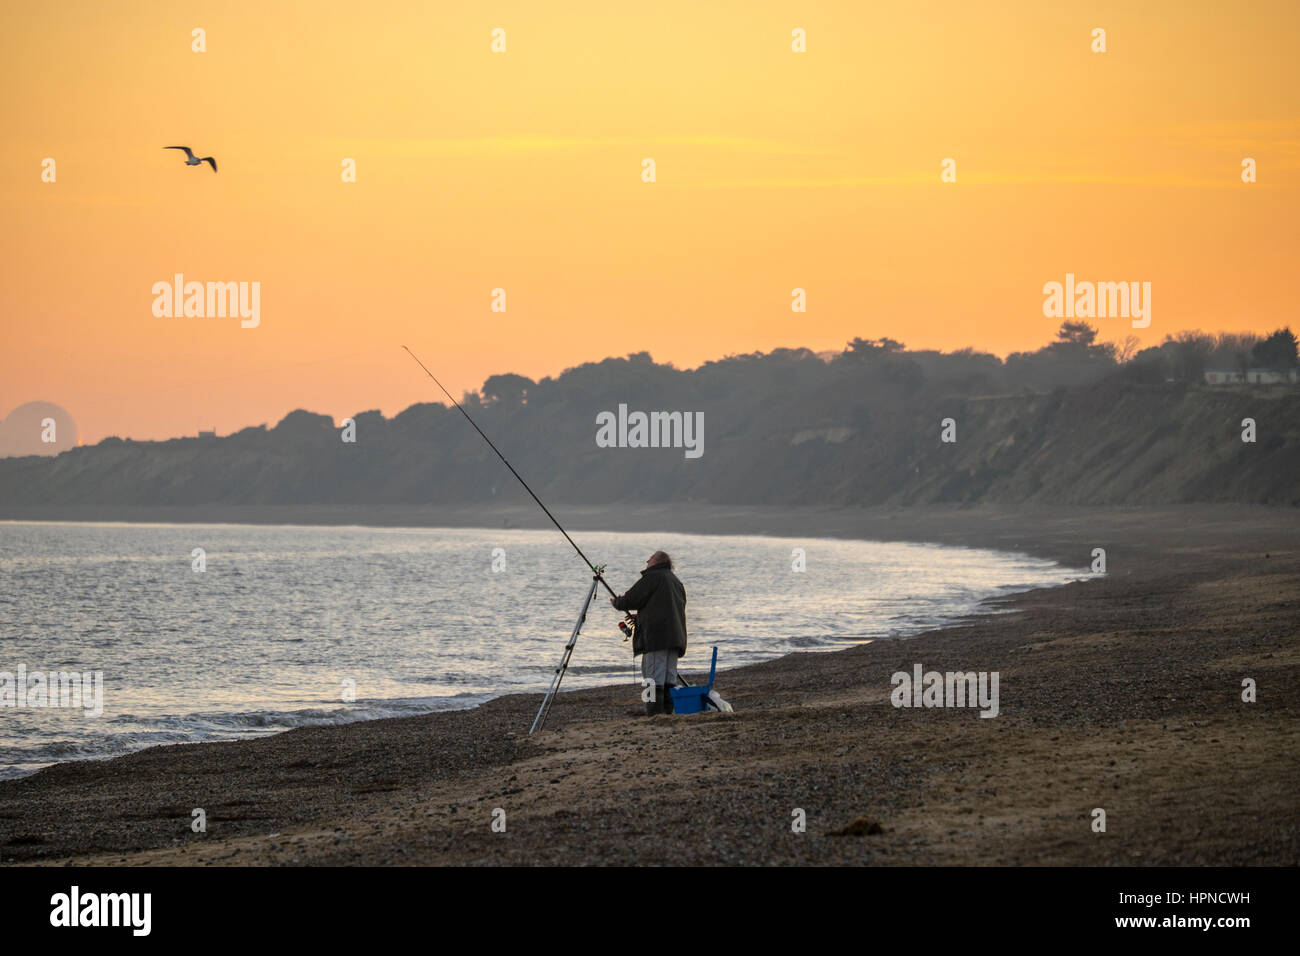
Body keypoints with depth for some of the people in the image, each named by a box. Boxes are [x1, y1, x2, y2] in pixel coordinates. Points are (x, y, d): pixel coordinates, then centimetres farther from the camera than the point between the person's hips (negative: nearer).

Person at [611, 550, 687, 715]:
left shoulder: (653, 577, -2)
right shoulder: (677, 582, 23)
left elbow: (632, 600, -5)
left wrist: (617, 602, 17)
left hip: (656, 636, -8)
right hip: (676, 637, 8)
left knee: (654, 677, -10)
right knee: (669, 678, 6)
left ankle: (654, 713, -16)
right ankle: (668, 712, 3)